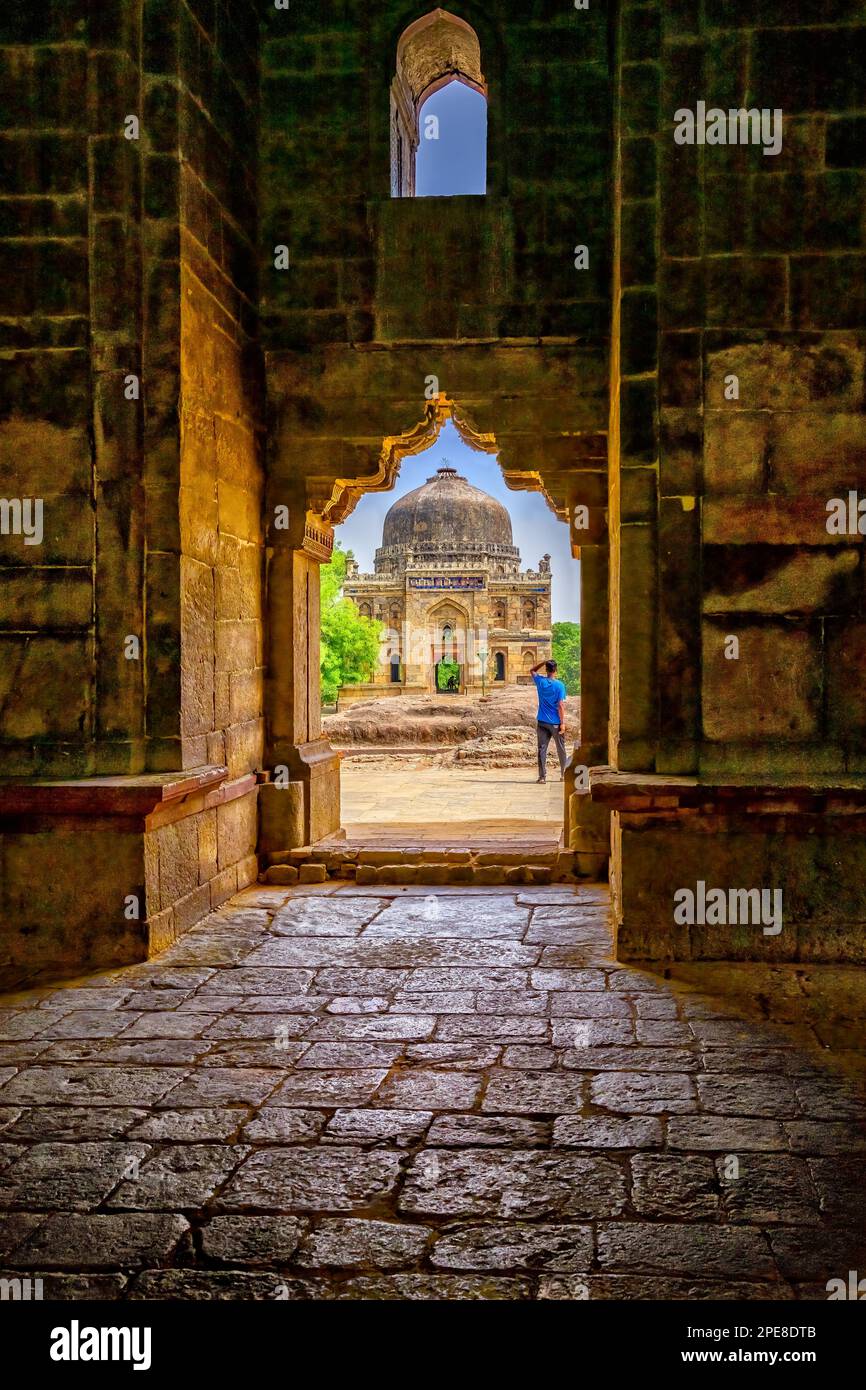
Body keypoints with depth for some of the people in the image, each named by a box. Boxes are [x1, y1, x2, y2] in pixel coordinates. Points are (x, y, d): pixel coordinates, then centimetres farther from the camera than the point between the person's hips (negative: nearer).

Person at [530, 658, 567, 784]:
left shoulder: (540, 681, 0)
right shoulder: (559, 685, -10)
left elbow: (532, 671, 22)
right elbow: (561, 705, -12)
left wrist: (543, 662, 12)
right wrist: (562, 723, -9)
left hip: (542, 721, 2)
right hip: (555, 722, -2)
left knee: (542, 749, 2)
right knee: (561, 749, 11)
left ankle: (542, 776, -3)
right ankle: (564, 774, 20)